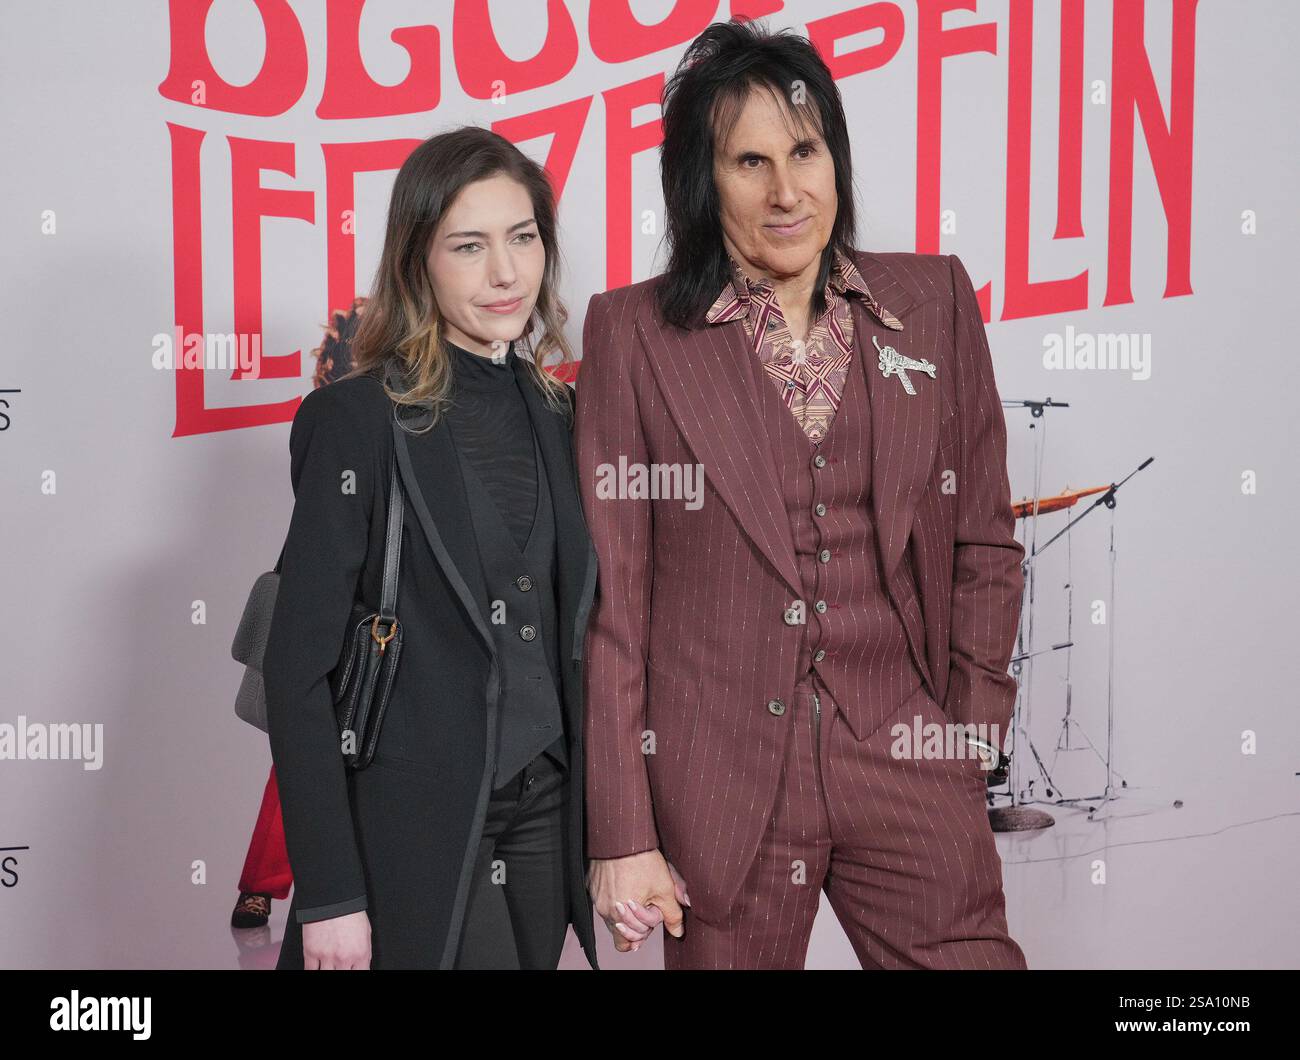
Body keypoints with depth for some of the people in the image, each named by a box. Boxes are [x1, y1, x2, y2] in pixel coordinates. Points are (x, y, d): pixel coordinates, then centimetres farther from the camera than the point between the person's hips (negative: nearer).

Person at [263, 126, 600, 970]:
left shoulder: (557, 415, 8)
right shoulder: (358, 418, -10)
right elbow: (299, 666, -12)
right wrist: (328, 893, -15)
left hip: (546, 810, 6)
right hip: (415, 828, -5)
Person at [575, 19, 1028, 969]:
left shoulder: (932, 303, 5)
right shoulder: (635, 333, -2)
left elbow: (984, 543, 11)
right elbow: (610, 596, -3)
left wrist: (972, 731, 3)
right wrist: (621, 834, -4)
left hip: (903, 760, 2)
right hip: (718, 779, -1)